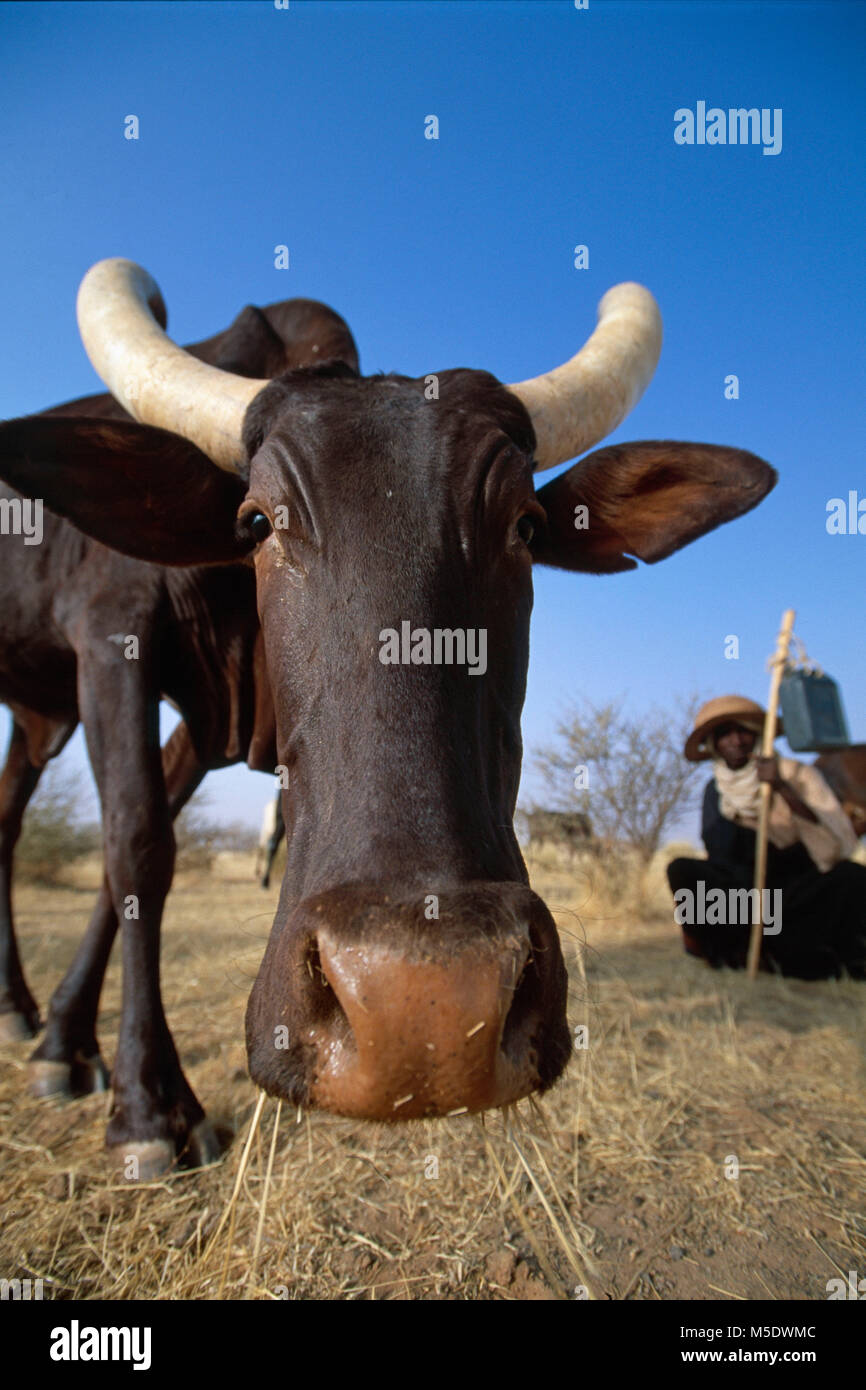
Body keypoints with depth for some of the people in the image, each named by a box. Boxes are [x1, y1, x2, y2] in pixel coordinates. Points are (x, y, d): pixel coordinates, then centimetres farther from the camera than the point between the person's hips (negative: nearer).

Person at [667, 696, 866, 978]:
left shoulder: (796, 775, -8)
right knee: (681, 869, -23)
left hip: (801, 895, -3)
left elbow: (841, 841, -22)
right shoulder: (716, 790, 3)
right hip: (744, 888, 3)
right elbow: (720, 857, 1)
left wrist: (783, 789, -30)